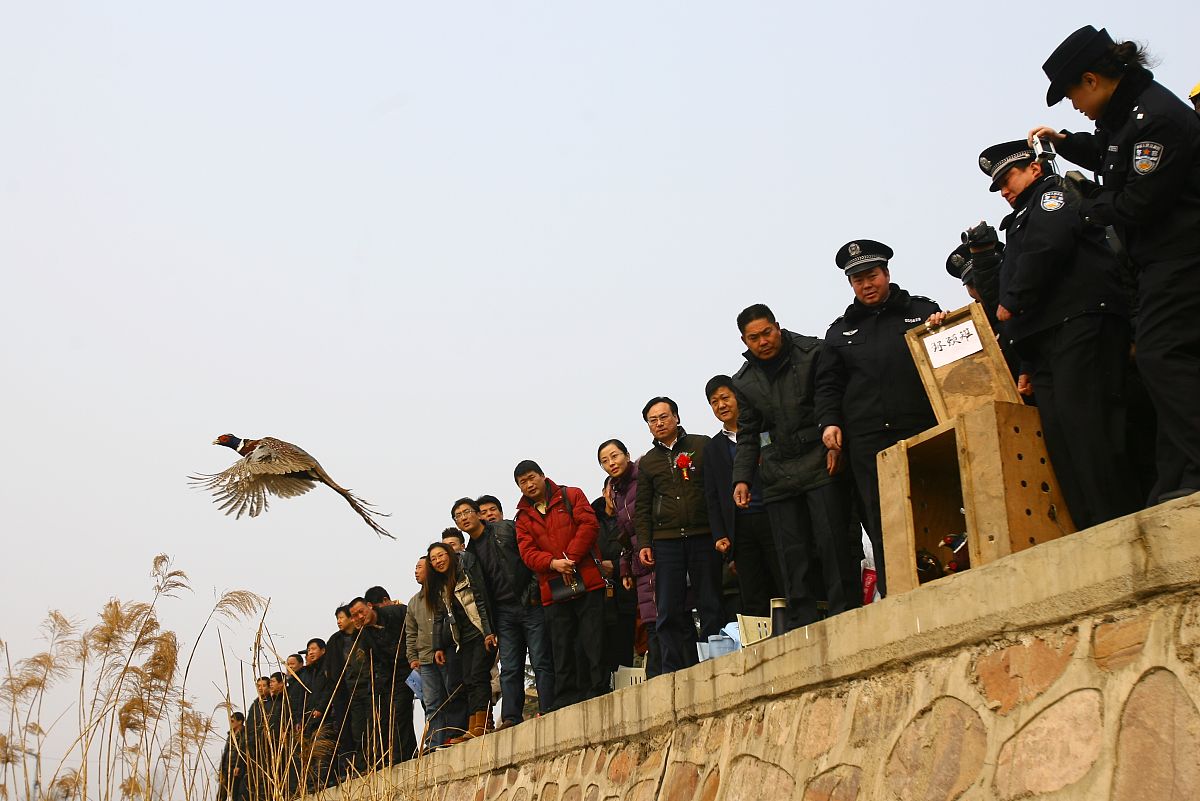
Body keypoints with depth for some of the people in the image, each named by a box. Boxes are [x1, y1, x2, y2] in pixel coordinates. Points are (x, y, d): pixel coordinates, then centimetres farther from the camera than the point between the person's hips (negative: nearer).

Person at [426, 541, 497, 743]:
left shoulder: (467, 565, -5)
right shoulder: (438, 586, 16)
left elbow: (481, 599, -12)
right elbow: (438, 618, 18)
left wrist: (489, 632, -19)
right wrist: (438, 647, 11)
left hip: (482, 633, -7)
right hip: (465, 639, 7)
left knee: (477, 675, -17)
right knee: (468, 681, -1)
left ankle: (480, 726, -22)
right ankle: (471, 730, -7)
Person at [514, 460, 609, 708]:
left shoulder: (571, 496, 8)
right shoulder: (523, 518, 15)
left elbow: (589, 525, -5)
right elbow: (527, 552, 3)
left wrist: (570, 559, -12)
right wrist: (553, 563, -17)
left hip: (587, 583, -3)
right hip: (553, 591, 3)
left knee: (593, 641, -7)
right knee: (562, 650, 4)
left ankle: (599, 693, -4)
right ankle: (566, 704, 7)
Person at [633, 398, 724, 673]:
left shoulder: (702, 445, 8)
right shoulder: (647, 462, 17)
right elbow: (642, 508, 16)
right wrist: (644, 544, 4)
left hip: (704, 536, -2)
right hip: (666, 541, 2)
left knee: (711, 606, -1)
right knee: (670, 612, -2)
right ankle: (678, 673, 1)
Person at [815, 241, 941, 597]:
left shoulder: (923, 311, 14)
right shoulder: (840, 331, 20)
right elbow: (828, 384, 17)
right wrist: (829, 422, 3)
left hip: (923, 432, -1)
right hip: (868, 443, 1)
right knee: (883, 527, -4)